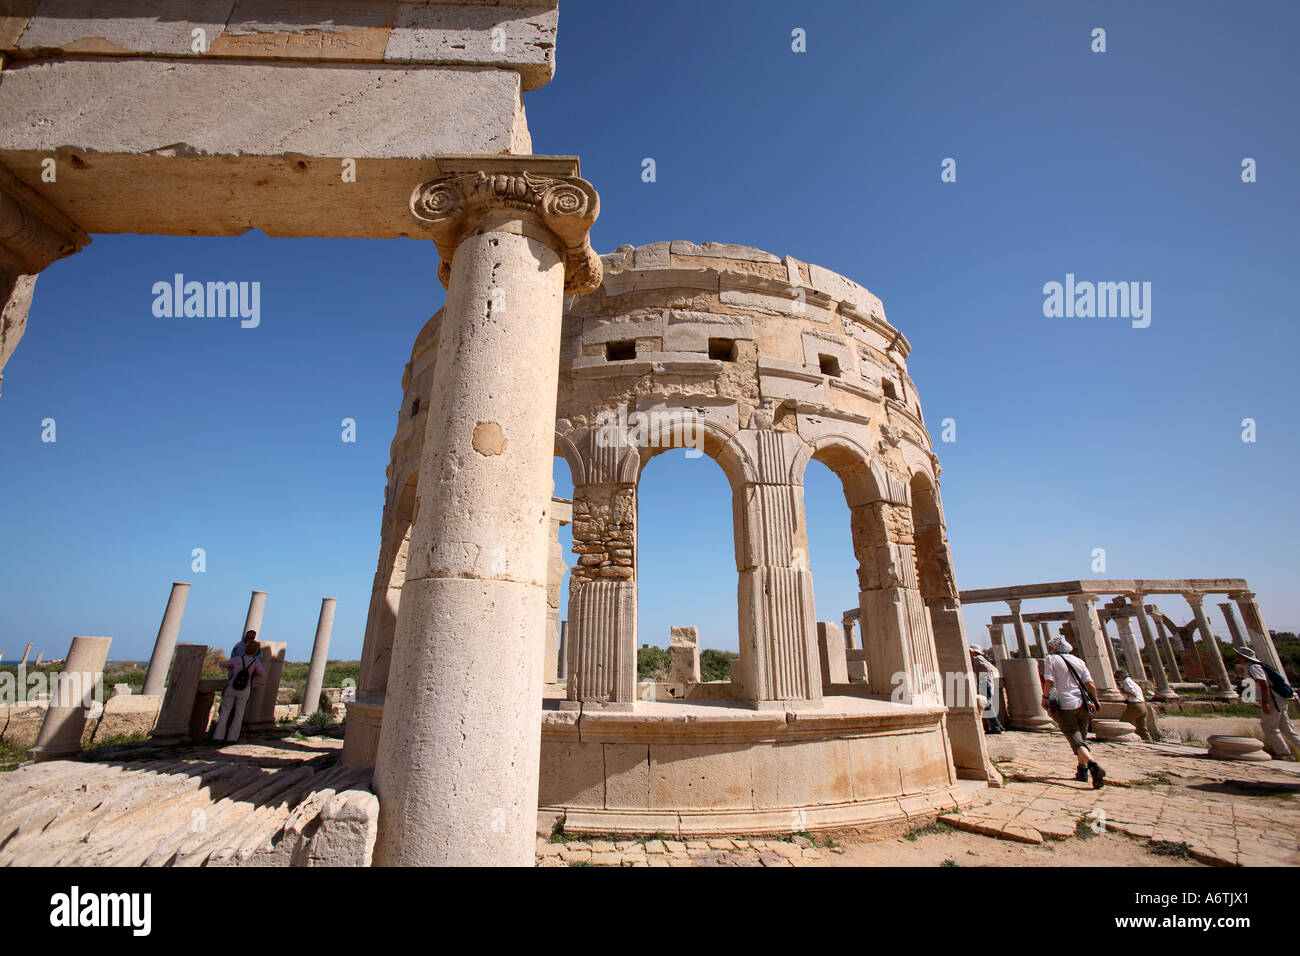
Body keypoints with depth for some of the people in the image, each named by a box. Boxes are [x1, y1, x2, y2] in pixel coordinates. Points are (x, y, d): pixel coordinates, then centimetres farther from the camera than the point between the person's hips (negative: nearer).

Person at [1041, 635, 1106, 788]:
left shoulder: (1051, 659, 2)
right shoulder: (1079, 661, 13)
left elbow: (1049, 681, -9)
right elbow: (1091, 685, 7)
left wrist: (1045, 697, 2)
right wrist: (1095, 701, 20)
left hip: (1064, 705, -6)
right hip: (1083, 705, 6)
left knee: (1076, 741, -7)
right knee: (1081, 738, 21)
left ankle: (1093, 765, -31)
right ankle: (1082, 771, 25)